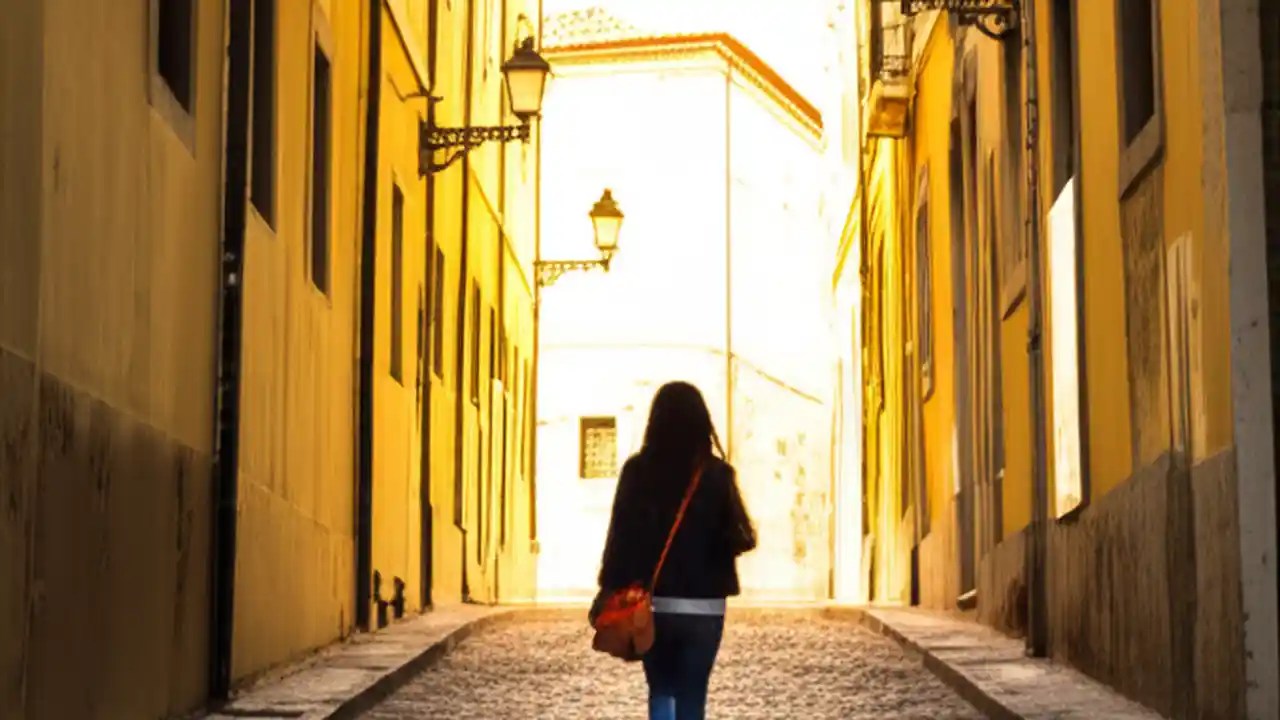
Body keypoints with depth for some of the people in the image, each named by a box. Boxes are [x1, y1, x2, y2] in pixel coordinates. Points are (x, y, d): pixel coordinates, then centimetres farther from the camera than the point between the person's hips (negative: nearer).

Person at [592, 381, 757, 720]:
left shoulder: (637, 470, -3)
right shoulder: (717, 474, -7)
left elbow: (620, 535, -3)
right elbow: (741, 539, -8)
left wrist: (608, 594, 4)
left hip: (650, 604, 1)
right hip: (702, 606, -1)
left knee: (661, 691, 16)